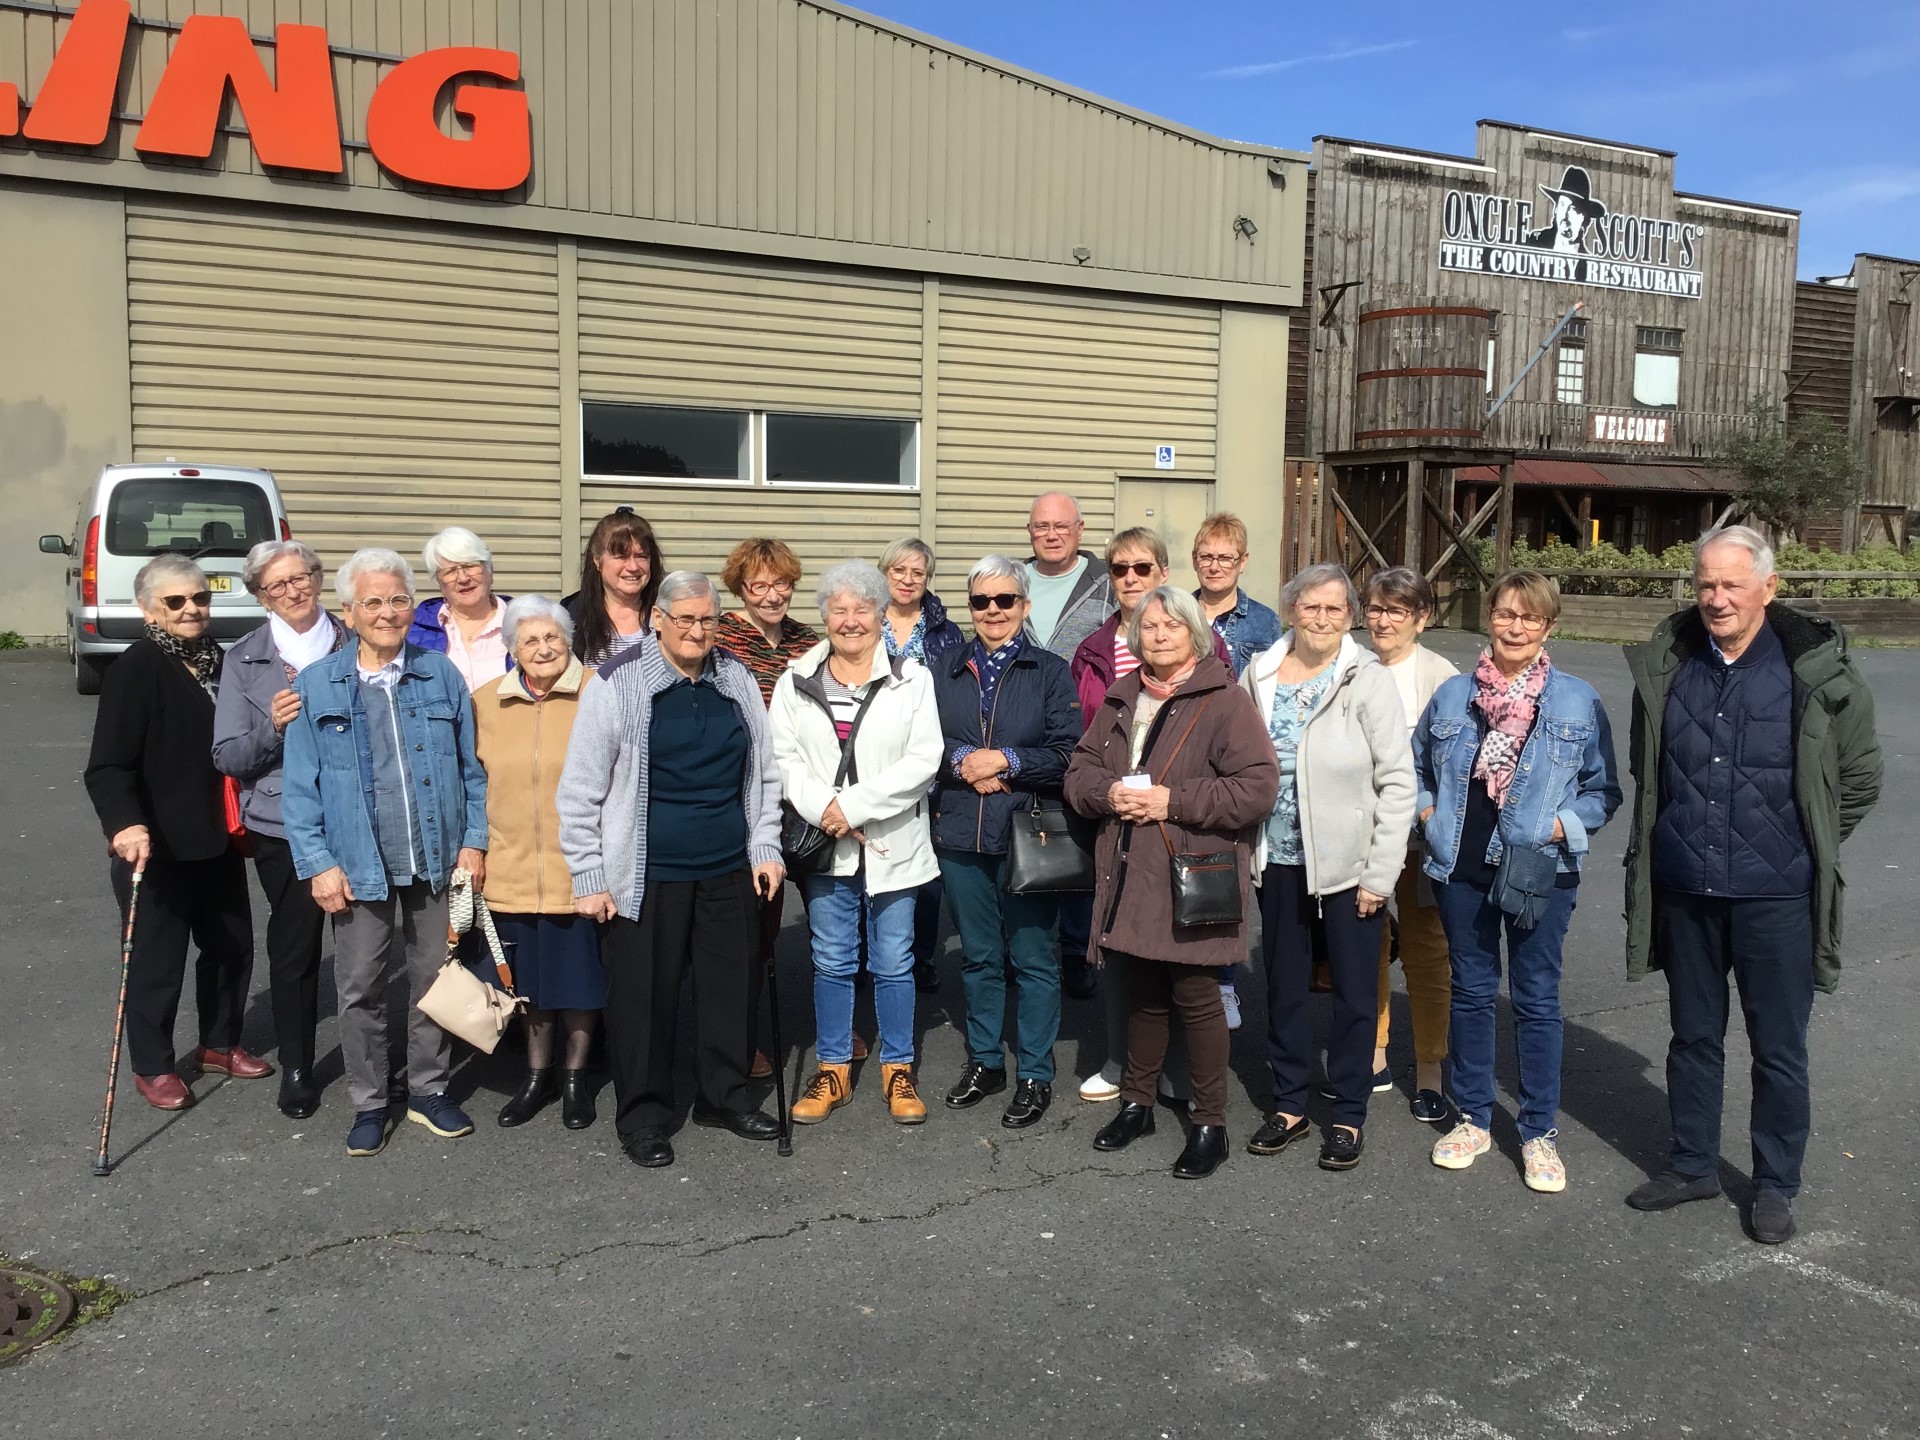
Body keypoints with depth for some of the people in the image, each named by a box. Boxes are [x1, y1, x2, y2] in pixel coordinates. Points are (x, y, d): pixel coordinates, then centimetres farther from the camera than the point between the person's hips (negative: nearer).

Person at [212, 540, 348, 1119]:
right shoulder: (245, 660, 2)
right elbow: (228, 756, 0)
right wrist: (271, 727, -16)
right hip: (284, 825, -1)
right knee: (293, 948, 5)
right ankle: (295, 1067, 22)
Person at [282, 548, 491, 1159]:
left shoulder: (441, 676, 1)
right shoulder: (316, 685, -1)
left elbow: (471, 767, 5)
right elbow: (300, 787, -1)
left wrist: (474, 841, -1)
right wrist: (318, 864, -7)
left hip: (437, 862, 1)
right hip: (358, 868, -1)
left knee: (434, 982, 12)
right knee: (360, 991, 9)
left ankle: (429, 1090, 29)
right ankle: (370, 1104, 25)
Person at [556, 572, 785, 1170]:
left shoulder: (737, 681, 6)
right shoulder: (618, 686, -7)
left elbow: (764, 772, 15)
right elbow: (579, 791, -5)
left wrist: (765, 848, 10)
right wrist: (589, 878, -7)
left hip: (728, 871, 4)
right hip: (646, 875, -4)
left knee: (730, 984, 12)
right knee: (643, 995, 4)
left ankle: (725, 1096, 31)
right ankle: (642, 1116, 21)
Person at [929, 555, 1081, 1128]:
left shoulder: (1051, 671, -1)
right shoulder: (946, 669, 9)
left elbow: (1067, 754, -7)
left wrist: (1006, 761, -16)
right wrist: (962, 761, -13)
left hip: (1027, 836, -3)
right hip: (960, 835, 3)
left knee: (1032, 959, 4)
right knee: (978, 955, 15)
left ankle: (1035, 1076, 17)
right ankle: (984, 1061, 30)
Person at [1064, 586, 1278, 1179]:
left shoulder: (1223, 701, -8)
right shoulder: (1120, 699, 12)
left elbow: (1258, 786, -15)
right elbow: (1080, 769, 15)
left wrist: (1173, 800, -18)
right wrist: (1106, 793, -8)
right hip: (1130, 879, 6)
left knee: (1195, 996, 1)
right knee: (1142, 993, 17)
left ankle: (1210, 1124, 15)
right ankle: (1137, 1102, 34)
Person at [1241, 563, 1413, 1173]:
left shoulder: (1369, 683, -9)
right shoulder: (1257, 677, 2)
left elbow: (1398, 783, -10)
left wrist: (1379, 874, -12)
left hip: (1348, 867, -3)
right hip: (1280, 864, 4)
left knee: (1354, 993, 7)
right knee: (1284, 987, 14)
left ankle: (1349, 1115, 23)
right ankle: (1289, 1105, 30)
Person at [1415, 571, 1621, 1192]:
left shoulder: (1579, 702, -2)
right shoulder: (1453, 694, 4)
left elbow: (1603, 790, 2)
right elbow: (1416, 766, 17)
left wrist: (1561, 827, -13)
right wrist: (1427, 813, 1)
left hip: (1541, 873, -2)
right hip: (1462, 867, 2)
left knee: (1537, 1000, 6)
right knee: (1470, 992, 12)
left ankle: (1539, 1132, 20)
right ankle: (1473, 1118, 27)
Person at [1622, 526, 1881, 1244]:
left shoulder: (1815, 669, -9)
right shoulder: (1666, 666, 1)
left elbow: (1860, 776, 3)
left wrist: (1808, 849, 6)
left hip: (1775, 897, -3)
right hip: (1683, 891, 3)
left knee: (1779, 1050, 9)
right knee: (1693, 1037, 16)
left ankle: (1775, 1186, 25)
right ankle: (1691, 1165, 32)